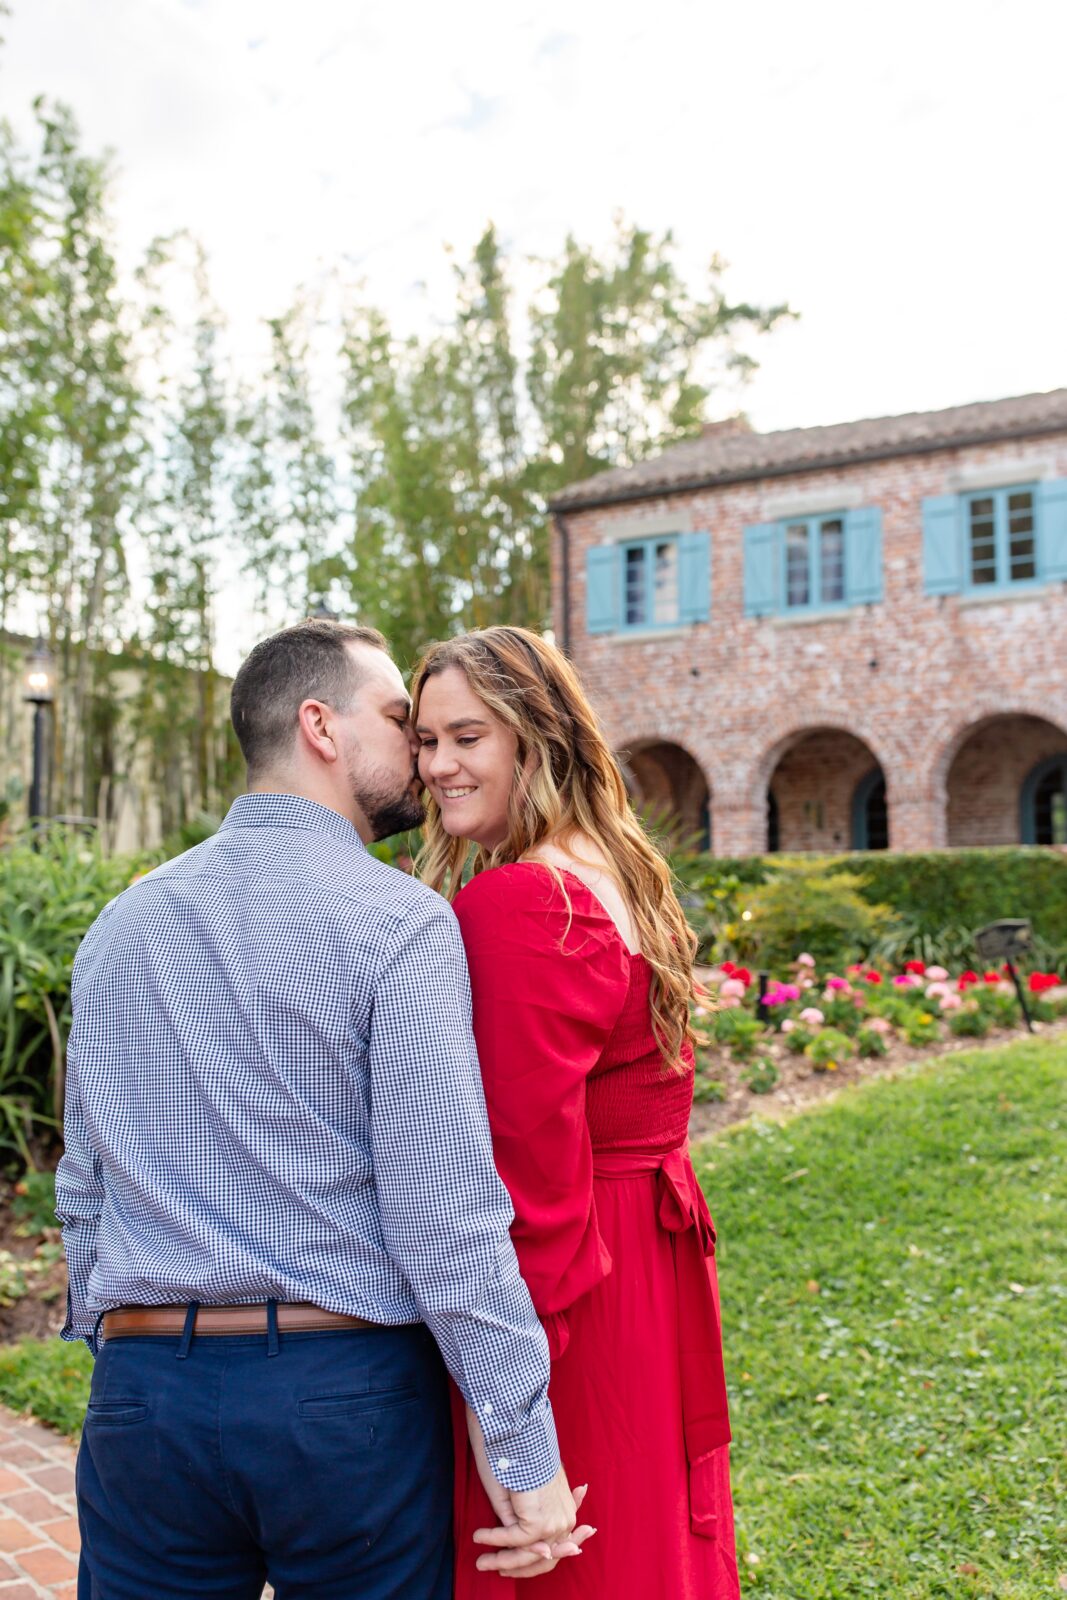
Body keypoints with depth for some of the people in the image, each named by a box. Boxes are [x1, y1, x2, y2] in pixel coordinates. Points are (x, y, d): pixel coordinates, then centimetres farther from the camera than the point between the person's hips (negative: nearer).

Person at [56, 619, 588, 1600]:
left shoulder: (120, 924, 6)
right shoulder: (399, 922, -13)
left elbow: (84, 1190, 12)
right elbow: (445, 1209, -17)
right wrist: (525, 1453, -11)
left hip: (143, 1385, 5)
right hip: (347, 1389, -4)